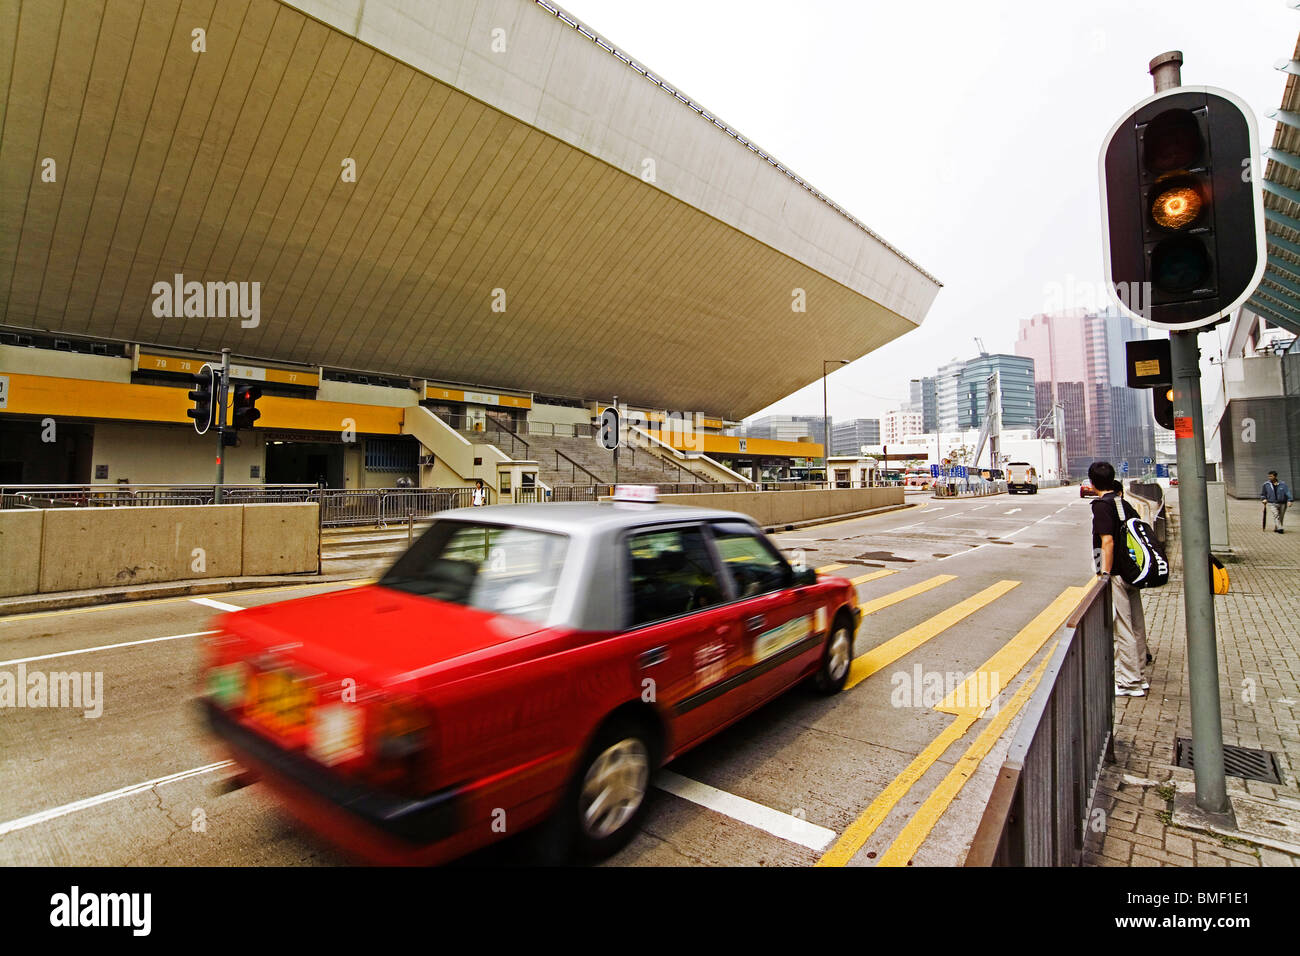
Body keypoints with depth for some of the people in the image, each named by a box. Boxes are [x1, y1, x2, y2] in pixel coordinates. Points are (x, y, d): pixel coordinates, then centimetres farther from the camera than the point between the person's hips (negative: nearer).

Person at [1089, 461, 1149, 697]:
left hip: (1116, 574, -8)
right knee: (1136, 626, 15)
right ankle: (1138, 676, 27)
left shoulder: (1102, 505, -13)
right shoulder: (1124, 504, 11)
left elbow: (1108, 542, -20)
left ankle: (1129, 682, 6)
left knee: (1122, 629, -2)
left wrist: (1105, 576, -20)